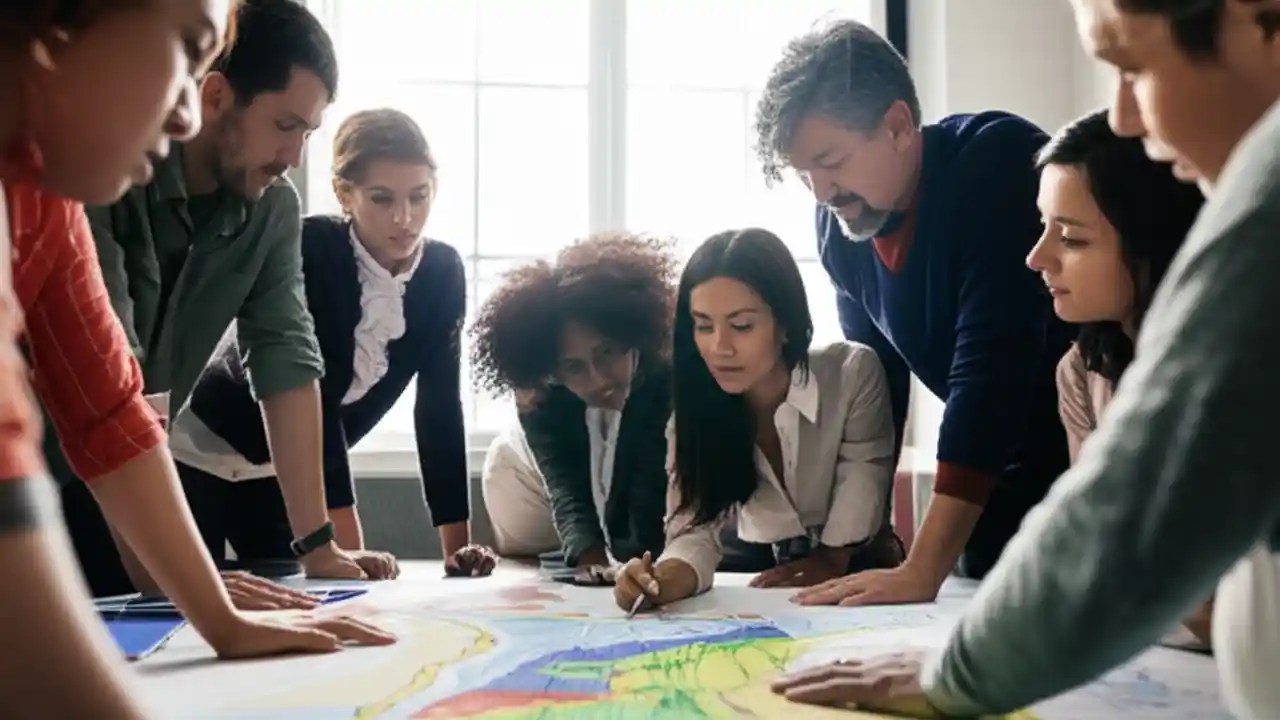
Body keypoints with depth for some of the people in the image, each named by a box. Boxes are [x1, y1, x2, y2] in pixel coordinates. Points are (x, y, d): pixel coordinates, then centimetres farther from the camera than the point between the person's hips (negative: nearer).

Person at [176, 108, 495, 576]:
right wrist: (348, 544, -38)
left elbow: (440, 407, -11)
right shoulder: (309, 250, -28)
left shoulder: (443, 271, -13)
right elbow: (313, 397, -33)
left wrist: (456, 544, -16)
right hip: (204, 452, -5)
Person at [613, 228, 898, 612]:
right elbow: (695, 528, -22)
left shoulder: (853, 373, -20)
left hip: (860, 583, -2)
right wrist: (661, 581, -40)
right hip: (764, 587, 2)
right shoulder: (695, 405, -13)